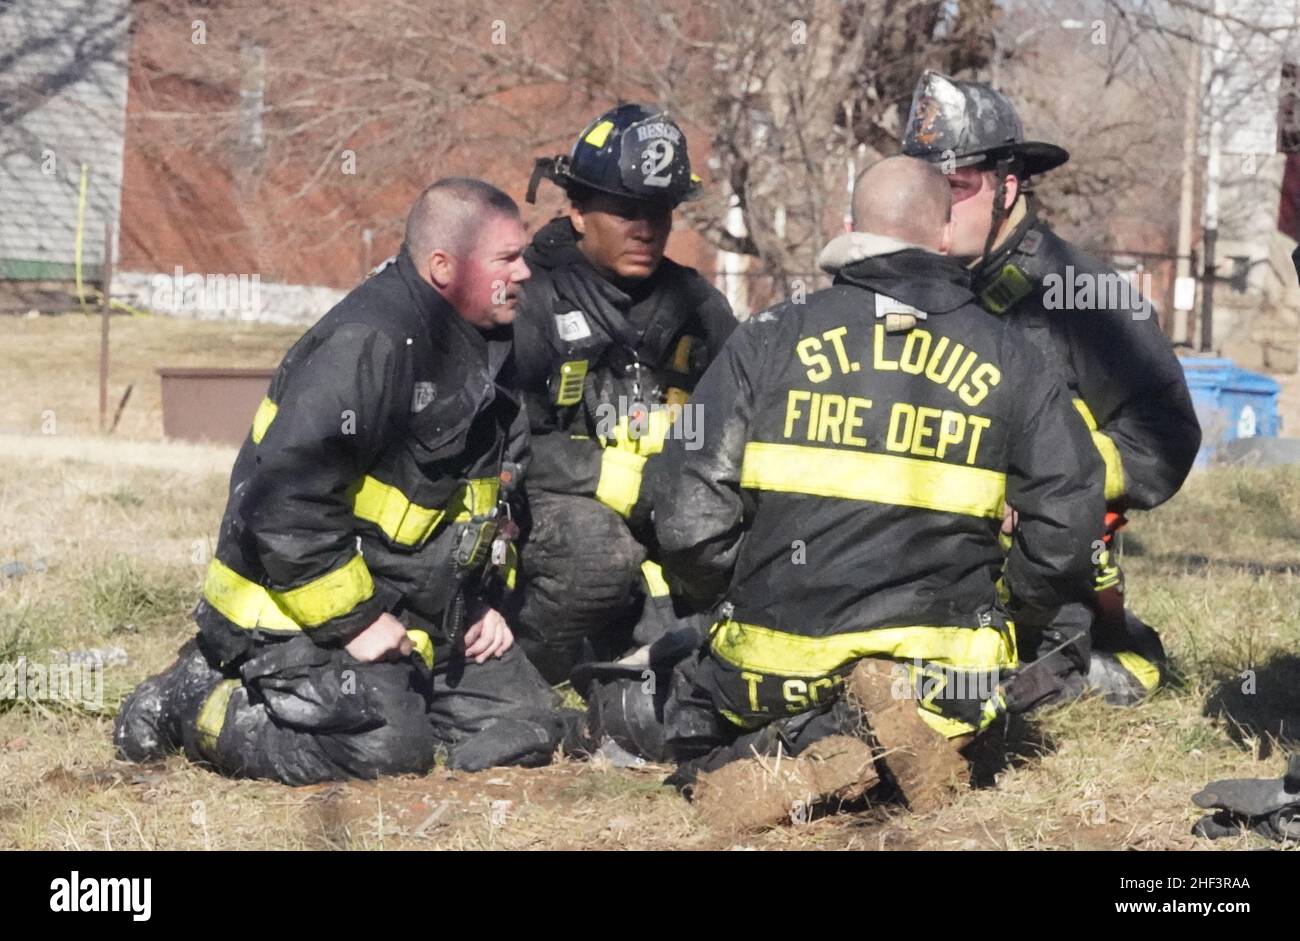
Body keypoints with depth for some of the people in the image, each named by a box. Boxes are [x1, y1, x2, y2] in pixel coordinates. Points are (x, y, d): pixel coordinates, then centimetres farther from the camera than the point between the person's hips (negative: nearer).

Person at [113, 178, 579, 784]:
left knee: (526, 729, 2)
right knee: (387, 747, -25)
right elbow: (282, 499, -28)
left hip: (420, 613, 9)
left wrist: (486, 597, 10)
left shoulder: (490, 349, 8)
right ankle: (193, 704, -4)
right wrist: (354, 621, -24)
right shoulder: (365, 344, -23)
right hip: (299, 611, -9)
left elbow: (491, 494, 23)